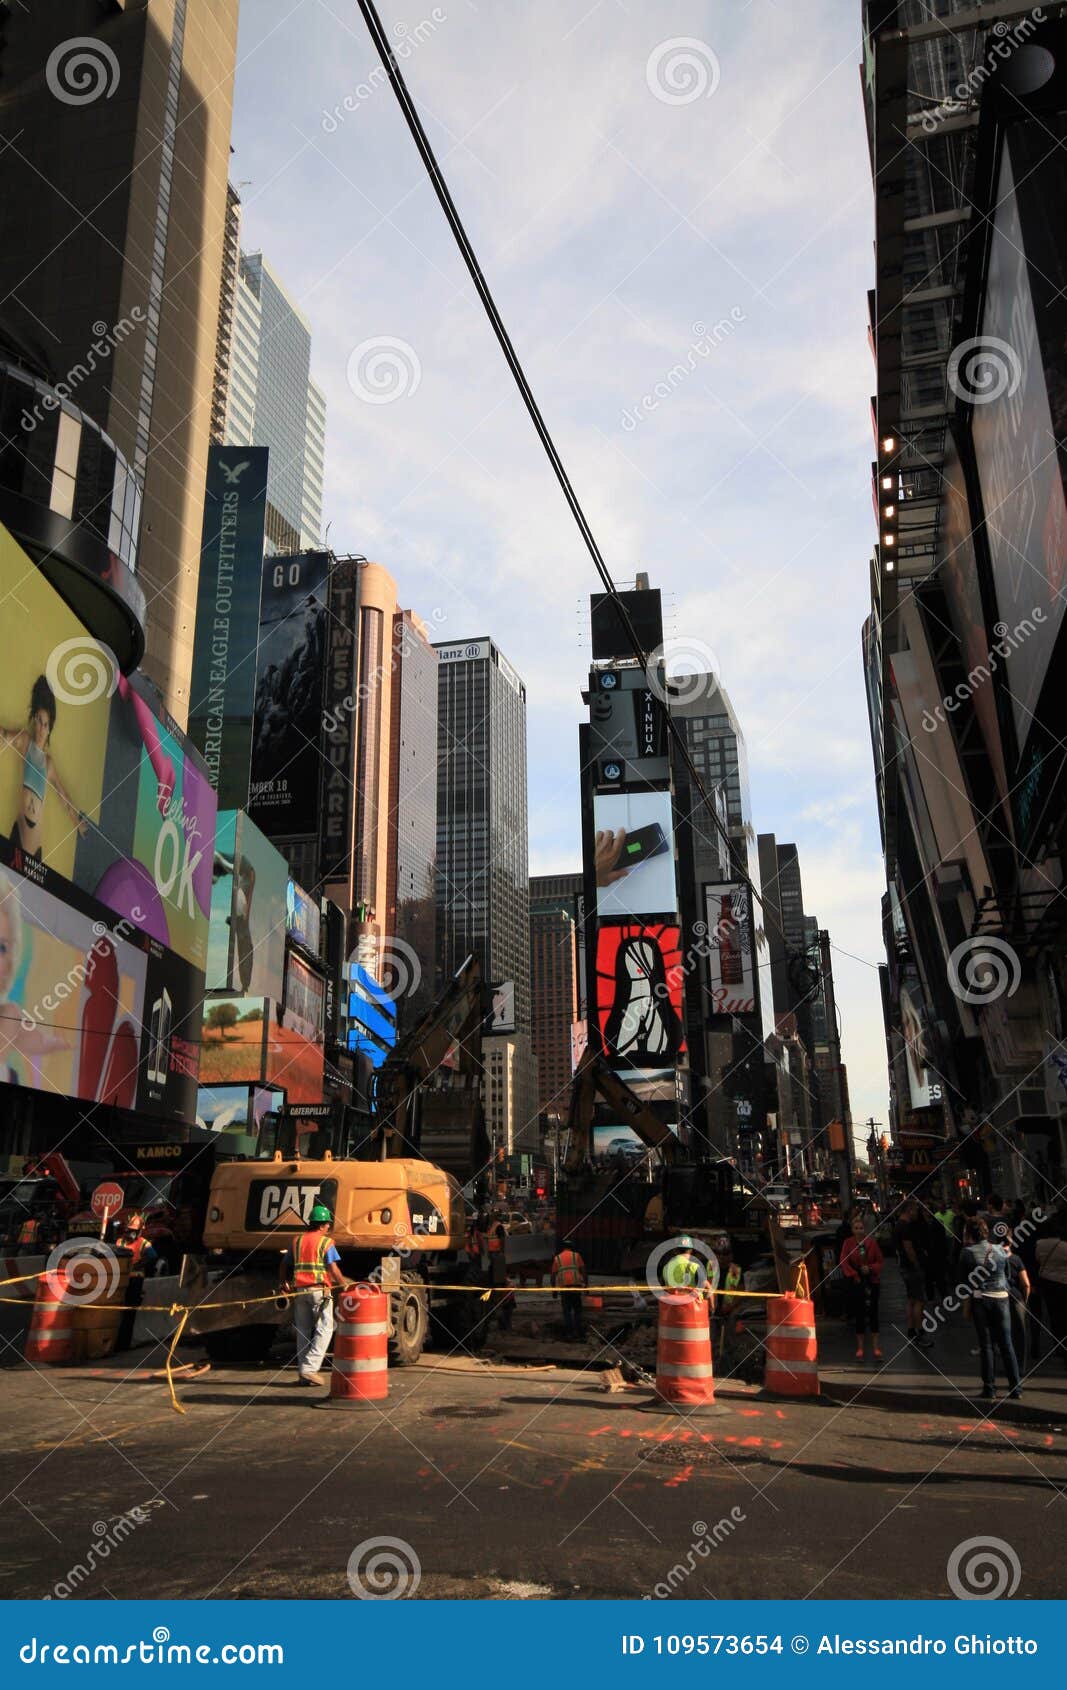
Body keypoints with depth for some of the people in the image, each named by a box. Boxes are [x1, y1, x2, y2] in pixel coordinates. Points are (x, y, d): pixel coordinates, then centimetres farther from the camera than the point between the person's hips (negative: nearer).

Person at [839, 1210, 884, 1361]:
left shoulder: (872, 1242, 0)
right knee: (859, 1314, 5)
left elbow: (880, 1261, 4)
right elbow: (844, 1262, -5)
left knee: (873, 1313, 1)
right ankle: (860, 1348, 14)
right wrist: (854, 1275, -15)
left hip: (872, 1281, 0)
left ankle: (876, 1348, 8)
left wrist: (870, 1269, -13)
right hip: (856, 1282, 0)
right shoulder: (848, 1243, -2)